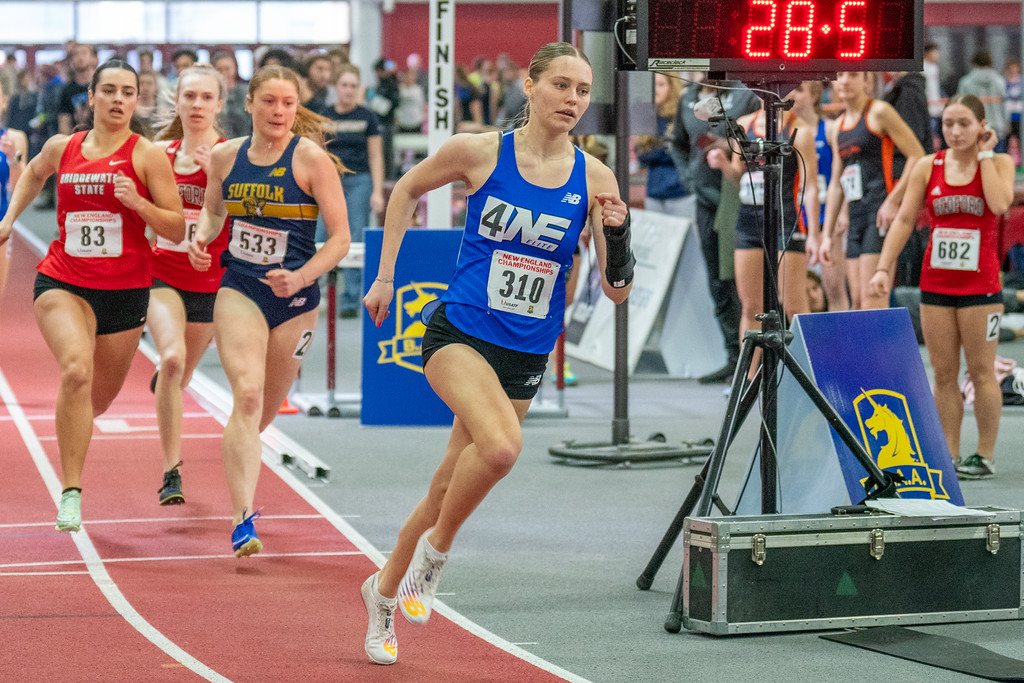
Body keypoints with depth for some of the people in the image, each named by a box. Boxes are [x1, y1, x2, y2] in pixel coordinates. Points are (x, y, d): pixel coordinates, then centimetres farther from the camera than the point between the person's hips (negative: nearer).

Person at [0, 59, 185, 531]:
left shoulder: (147, 155, -4)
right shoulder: (61, 148, 4)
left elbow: (177, 230, -6)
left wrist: (137, 202, -20)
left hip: (125, 291, 0)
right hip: (63, 282, 0)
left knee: (100, 397, 14)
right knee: (76, 370, -27)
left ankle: (73, 426, 55)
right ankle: (71, 493, -22)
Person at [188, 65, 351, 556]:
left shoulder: (311, 159, -9)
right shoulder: (225, 157, 1)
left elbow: (340, 238, -8)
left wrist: (300, 278, -22)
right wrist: (202, 238, -1)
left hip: (295, 298, 0)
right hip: (239, 290, 0)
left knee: (266, 410, 13)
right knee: (247, 396, -19)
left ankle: (236, 458, 49)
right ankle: (243, 521, -25)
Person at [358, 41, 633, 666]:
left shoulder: (594, 179, -2)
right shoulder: (479, 152, -8)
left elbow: (617, 292, -1)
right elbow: (407, 191, 11)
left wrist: (618, 233, -19)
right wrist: (385, 276, 9)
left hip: (526, 355, 4)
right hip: (459, 332, -3)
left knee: (451, 488, 11)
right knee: (502, 445, -31)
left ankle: (386, 591, 35)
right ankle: (434, 549, -5)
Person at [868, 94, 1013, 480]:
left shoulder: (999, 162, -1)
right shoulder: (928, 167, 5)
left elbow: (1000, 203, -20)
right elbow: (904, 219, 5)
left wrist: (984, 155, -12)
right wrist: (884, 267, -4)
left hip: (980, 285, -3)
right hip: (935, 285, 3)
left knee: (981, 372, 0)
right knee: (944, 375, 5)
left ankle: (985, 455, 8)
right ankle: (949, 456, 11)